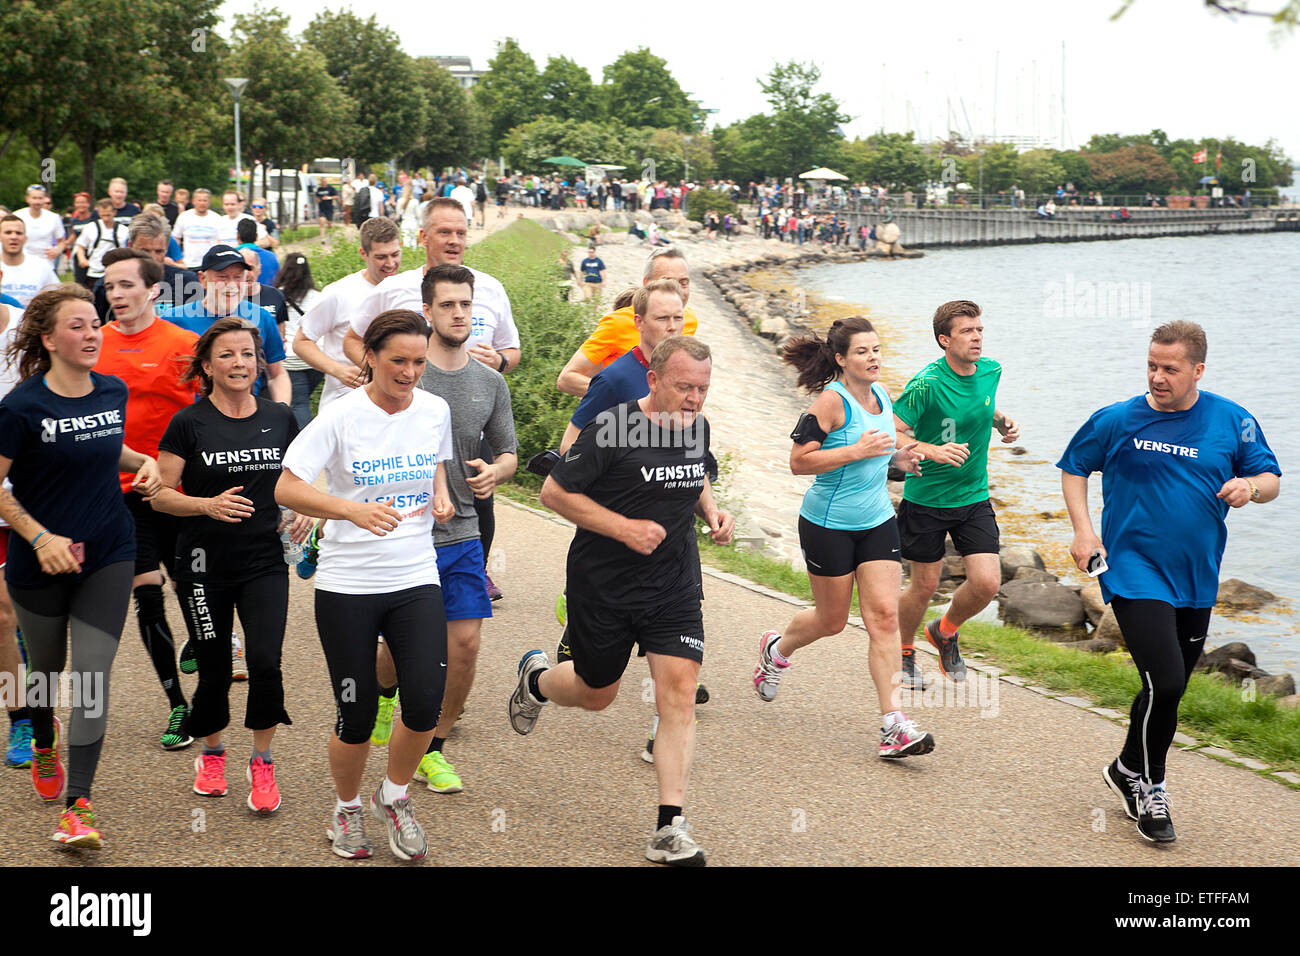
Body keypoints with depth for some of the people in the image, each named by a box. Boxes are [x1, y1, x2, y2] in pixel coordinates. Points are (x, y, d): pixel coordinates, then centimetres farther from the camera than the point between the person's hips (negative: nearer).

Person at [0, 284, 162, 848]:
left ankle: (78, 805, -4)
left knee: (93, 674, -7)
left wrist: (144, 462, 2)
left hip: (107, 555, 2)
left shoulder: (114, 392, 1)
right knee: (46, 667, 17)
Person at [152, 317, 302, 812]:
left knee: (265, 661, -12)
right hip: (205, 567, -1)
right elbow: (160, 494, -4)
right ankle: (211, 753, 32)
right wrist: (209, 505, -20)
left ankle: (262, 762, 6)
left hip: (265, 562, 1)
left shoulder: (280, 419, 4)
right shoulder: (189, 423, -4)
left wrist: (302, 512, -1)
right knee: (214, 669, 6)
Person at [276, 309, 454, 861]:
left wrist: (441, 494, 1)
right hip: (347, 583, -3)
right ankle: (346, 810, 30)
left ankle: (393, 798, 18)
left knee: (426, 702, -11)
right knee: (356, 716, 1)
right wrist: (352, 509, -29)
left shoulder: (435, 411, 2)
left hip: (416, 577, 3)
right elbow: (286, 489, -14)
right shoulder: (341, 417, -11)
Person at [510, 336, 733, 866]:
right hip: (602, 586, -4)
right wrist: (624, 527, -22)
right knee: (596, 693, 13)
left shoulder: (697, 428, 1)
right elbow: (554, 491, -15)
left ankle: (670, 828, -5)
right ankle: (535, 678, 50)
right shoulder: (613, 429, -19)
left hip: (673, 586, 4)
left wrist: (711, 511, 1)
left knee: (679, 690, -10)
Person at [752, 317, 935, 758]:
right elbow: (799, 461, -19)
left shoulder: (880, 394, 7)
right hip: (829, 524, -6)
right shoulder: (832, 401, -16)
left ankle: (894, 724, -7)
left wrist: (895, 458, 4)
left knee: (884, 615, -6)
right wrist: (856, 451, -24)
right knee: (832, 620, 8)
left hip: (877, 522, 6)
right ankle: (777, 648, 43)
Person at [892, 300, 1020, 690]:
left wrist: (1002, 422, 2)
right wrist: (932, 451, -33)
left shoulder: (991, 371, -1)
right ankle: (903, 653, 34)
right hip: (926, 497, -4)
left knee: (987, 583, -7)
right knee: (925, 586, 6)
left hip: (974, 497, 5)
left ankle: (944, 632, 24)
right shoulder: (927, 384, -20)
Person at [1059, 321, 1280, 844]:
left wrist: (1251, 486, -16)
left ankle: (1130, 772, 36)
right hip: (1134, 572, -4)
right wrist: (1082, 529, -4)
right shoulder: (1116, 420, -4)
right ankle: (1146, 784, 6)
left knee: (1171, 689, 13)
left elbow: (1270, 477, 8)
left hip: (1196, 580, 4)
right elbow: (1073, 467, 9)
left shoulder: (1232, 421, 0)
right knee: (1165, 681, -16)